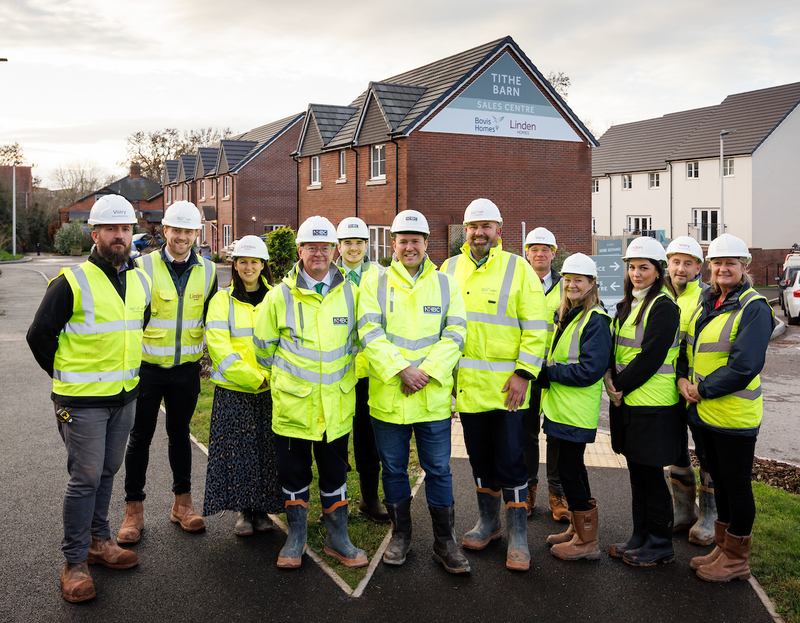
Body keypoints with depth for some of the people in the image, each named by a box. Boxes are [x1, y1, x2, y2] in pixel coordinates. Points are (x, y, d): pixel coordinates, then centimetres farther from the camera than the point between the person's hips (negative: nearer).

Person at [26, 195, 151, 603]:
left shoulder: (140, 282, 6)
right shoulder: (72, 283, -13)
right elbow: (39, 336, -6)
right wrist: (67, 378, -1)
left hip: (124, 397, 6)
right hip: (83, 401, -6)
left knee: (106, 472, 17)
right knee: (85, 478, 0)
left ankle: (99, 542, 33)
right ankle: (75, 562, 13)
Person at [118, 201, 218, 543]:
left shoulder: (208, 271, 3)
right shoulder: (143, 267, -7)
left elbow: (212, 319, 15)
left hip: (187, 368, 2)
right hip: (147, 365, -2)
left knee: (180, 434, 13)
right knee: (140, 437, 4)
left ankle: (182, 503, 24)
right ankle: (134, 510, 15)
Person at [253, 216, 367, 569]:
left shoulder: (350, 293, 1)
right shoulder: (280, 295, -4)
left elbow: (357, 340, 16)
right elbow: (264, 345, 9)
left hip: (336, 404, 1)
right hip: (292, 404, -1)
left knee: (335, 473, 11)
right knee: (293, 473, 9)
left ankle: (337, 538, 25)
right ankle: (295, 539, 25)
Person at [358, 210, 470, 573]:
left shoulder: (446, 284, 7)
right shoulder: (375, 284, 5)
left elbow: (455, 333, -2)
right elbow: (370, 332, -6)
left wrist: (426, 372, -14)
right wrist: (399, 369, -18)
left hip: (433, 397, 0)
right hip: (387, 396, 0)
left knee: (438, 470, 6)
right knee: (393, 468, 12)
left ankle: (444, 541, 20)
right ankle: (400, 535, 28)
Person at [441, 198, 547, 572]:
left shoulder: (518, 268, -2)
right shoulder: (450, 270, 9)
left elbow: (536, 327, -5)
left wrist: (523, 373, -12)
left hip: (506, 386, -3)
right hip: (466, 384, 4)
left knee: (510, 461, 0)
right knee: (479, 457, 15)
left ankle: (518, 537, 11)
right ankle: (488, 522, 31)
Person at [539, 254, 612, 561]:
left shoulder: (596, 320, -13)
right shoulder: (563, 316, 14)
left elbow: (589, 370, -20)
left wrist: (548, 372, -14)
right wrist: (548, 371, 2)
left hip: (577, 410, -9)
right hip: (560, 406, 9)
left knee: (568, 469, -4)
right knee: (573, 466, 16)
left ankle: (587, 540, 7)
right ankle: (578, 528, 28)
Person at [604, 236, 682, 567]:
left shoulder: (663, 307, -12)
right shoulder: (627, 305, 14)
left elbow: (650, 358, -18)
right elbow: (616, 348, 15)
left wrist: (620, 385, -12)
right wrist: (611, 376, -3)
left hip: (652, 403, -8)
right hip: (627, 401, 8)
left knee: (651, 474, 1)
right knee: (637, 473, 15)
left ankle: (660, 545, 14)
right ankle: (640, 537, 26)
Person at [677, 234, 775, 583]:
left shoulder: (754, 308, -13)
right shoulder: (707, 302, 11)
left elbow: (744, 366, -21)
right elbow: (688, 344, 16)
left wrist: (702, 390, -16)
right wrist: (683, 378, -2)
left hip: (734, 414, -8)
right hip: (704, 411, 8)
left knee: (736, 485, 4)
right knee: (719, 480, 18)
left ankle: (736, 559, 18)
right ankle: (722, 547, 32)